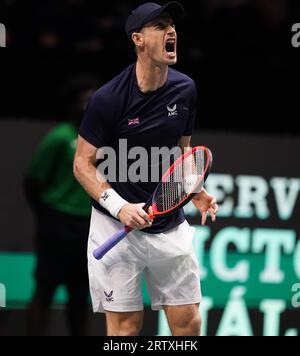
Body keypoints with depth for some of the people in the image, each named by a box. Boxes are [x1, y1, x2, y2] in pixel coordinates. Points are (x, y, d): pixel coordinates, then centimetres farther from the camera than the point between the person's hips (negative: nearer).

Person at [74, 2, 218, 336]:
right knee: (126, 324, -2)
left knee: (188, 320, 3)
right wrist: (119, 206, -21)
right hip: (117, 226, -5)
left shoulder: (185, 90, 2)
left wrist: (197, 193, 0)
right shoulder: (108, 98, -14)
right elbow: (83, 164, -8)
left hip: (171, 226, 5)